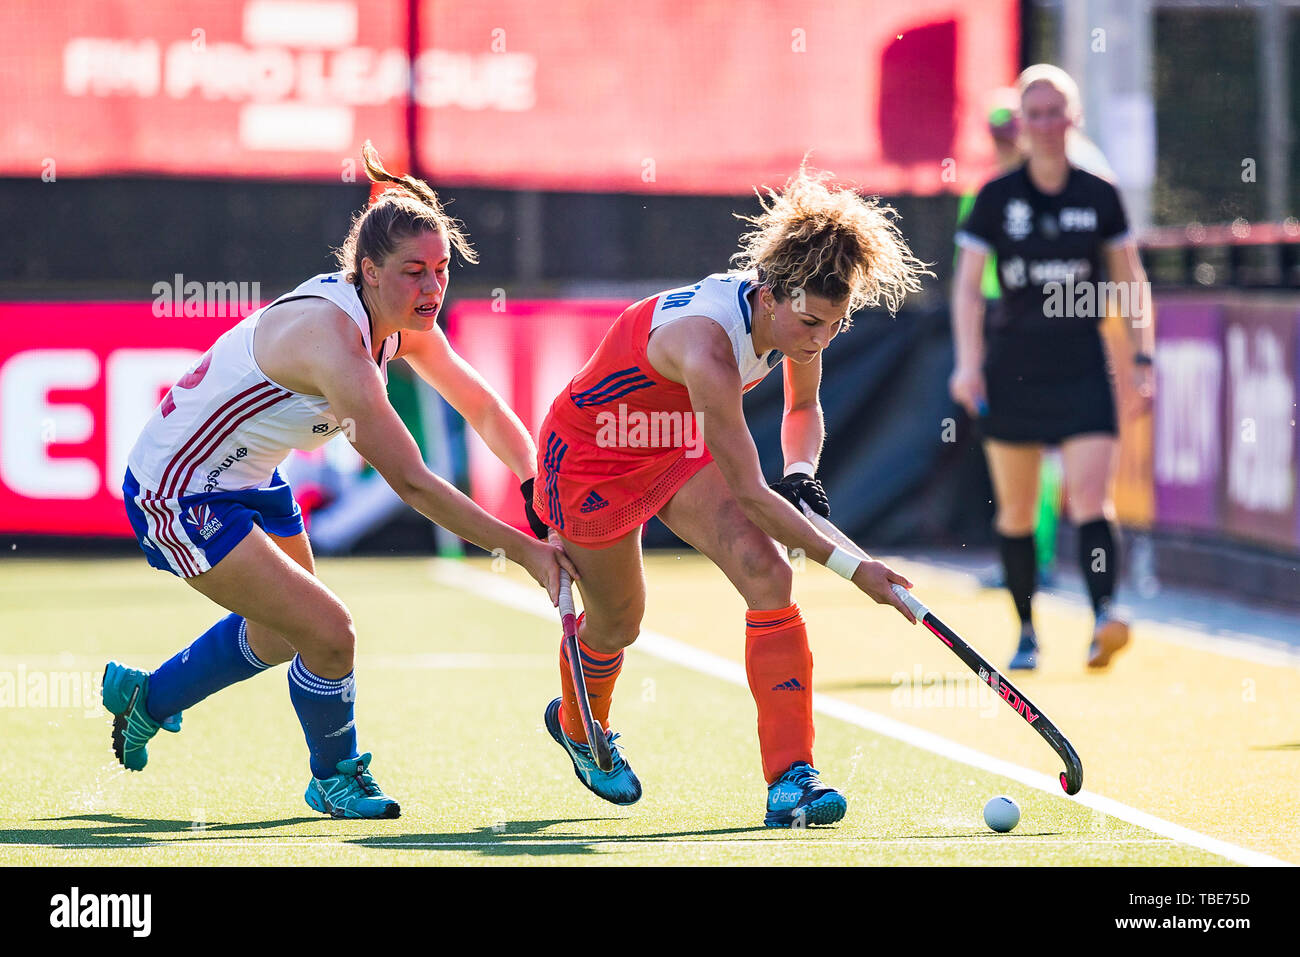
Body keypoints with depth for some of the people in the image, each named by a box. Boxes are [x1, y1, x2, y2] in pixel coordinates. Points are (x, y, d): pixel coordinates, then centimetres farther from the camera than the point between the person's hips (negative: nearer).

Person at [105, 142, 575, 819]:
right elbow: (412, 483, -35)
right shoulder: (334, 341, -34)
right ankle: (335, 777, 14)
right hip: (178, 496, -10)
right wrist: (522, 550, -34)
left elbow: (483, 409, 4)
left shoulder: (402, 324, -7)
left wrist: (540, 488, -13)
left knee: (284, 630, 28)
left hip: (248, 479, 10)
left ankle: (146, 698, 50)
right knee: (329, 634, -14)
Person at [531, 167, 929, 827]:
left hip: (680, 450, 6)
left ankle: (790, 777, -18)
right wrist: (851, 568, -36)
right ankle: (576, 723, 50)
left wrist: (802, 471, -16)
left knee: (768, 573, -17)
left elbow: (803, 409, 6)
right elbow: (748, 495, -38)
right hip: (589, 456, -6)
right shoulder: (707, 344, -42)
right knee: (616, 624, 13)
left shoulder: (796, 313, -18)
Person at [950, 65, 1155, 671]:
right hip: (1012, 372, 1)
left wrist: (1143, 359, 3)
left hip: (1082, 370, -1)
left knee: (1090, 497, -16)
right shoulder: (995, 199, 0)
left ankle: (1104, 621, -29)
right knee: (1015, 511, 7)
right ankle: (1026, 633, 19)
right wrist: (968, 363, -10)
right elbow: (967, 287, 1)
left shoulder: (1099, 197, 2)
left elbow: (1131, 284, 10)